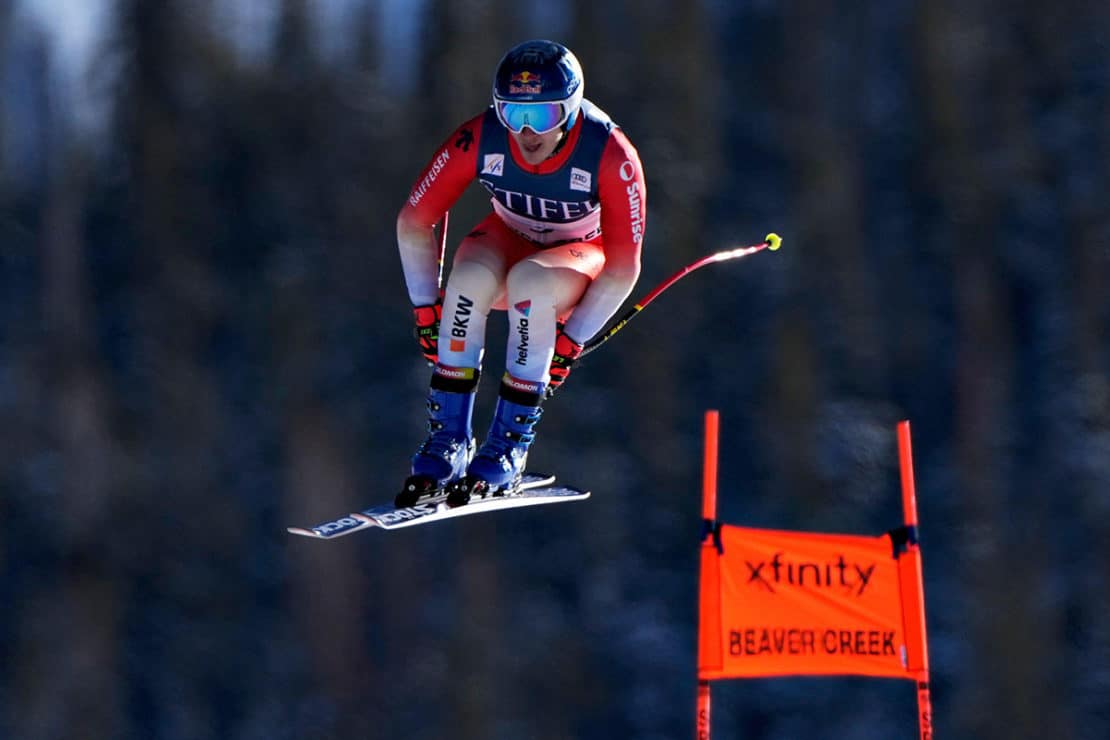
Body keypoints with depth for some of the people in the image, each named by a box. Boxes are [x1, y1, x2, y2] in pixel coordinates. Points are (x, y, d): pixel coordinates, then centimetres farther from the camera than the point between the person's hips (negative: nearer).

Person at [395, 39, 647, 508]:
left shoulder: (611, 158, -32)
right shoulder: (480, 141, -26)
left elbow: (623, 268, -23)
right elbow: (414, 221, -12)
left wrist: (571, 341, -24)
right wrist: (426, 308, -14)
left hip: (581, 258, -2)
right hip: (509, 240, 2)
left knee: (530, 280, -36)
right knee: (472, 275, -34)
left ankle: (508, 447, -25)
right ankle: (447, 441, -24)